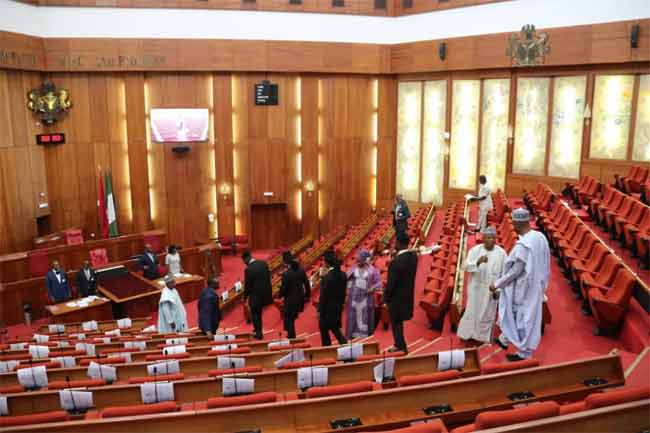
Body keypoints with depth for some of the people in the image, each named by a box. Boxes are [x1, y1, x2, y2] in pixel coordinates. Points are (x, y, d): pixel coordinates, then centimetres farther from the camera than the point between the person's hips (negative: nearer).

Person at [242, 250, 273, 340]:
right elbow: (269, 277, 7)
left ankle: (259, 333, 17)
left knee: (255, 314, 12)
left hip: (256, 295, -7)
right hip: (265, 293, 7)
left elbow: (247, 285, -14)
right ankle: (258, 330, 36)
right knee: (258, 313, 25)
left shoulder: (248, 269, -21)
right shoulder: (264, 263, -2)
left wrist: (245, 297, 1)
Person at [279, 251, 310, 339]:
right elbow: (307, 284, 2)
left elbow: (283, 288, -16)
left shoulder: (286, 274, -22)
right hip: (300, 298, 6)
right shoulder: (301, 270, -5)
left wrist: (280, 295, 6)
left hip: (290, 300, -6)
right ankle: (291, 335, 39)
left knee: (289, 319, 12)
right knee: (292, 317, 26)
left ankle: (291, 337, 17)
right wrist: (307, 295, 16)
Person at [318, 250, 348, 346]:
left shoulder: (327, 277, -22)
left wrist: (320, 311, -9)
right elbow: (343, 292, 6)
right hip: (338, 308, 7)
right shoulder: (343, 275, -1)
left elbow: (323, 296, -18)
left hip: (327, 309, -7)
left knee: (324, 332, 6)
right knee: (336, 329, 19)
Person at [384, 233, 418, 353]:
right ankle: (399, 345, 35)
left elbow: (391, 282, -22)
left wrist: (386, 297, -5)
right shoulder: (414, 255, -6)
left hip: (396, 297, -7)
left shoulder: (396, 262, -29)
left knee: (396, 323, 11)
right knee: (398, 322, 23)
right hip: (408, 295, 8)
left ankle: (402, 347, 20)